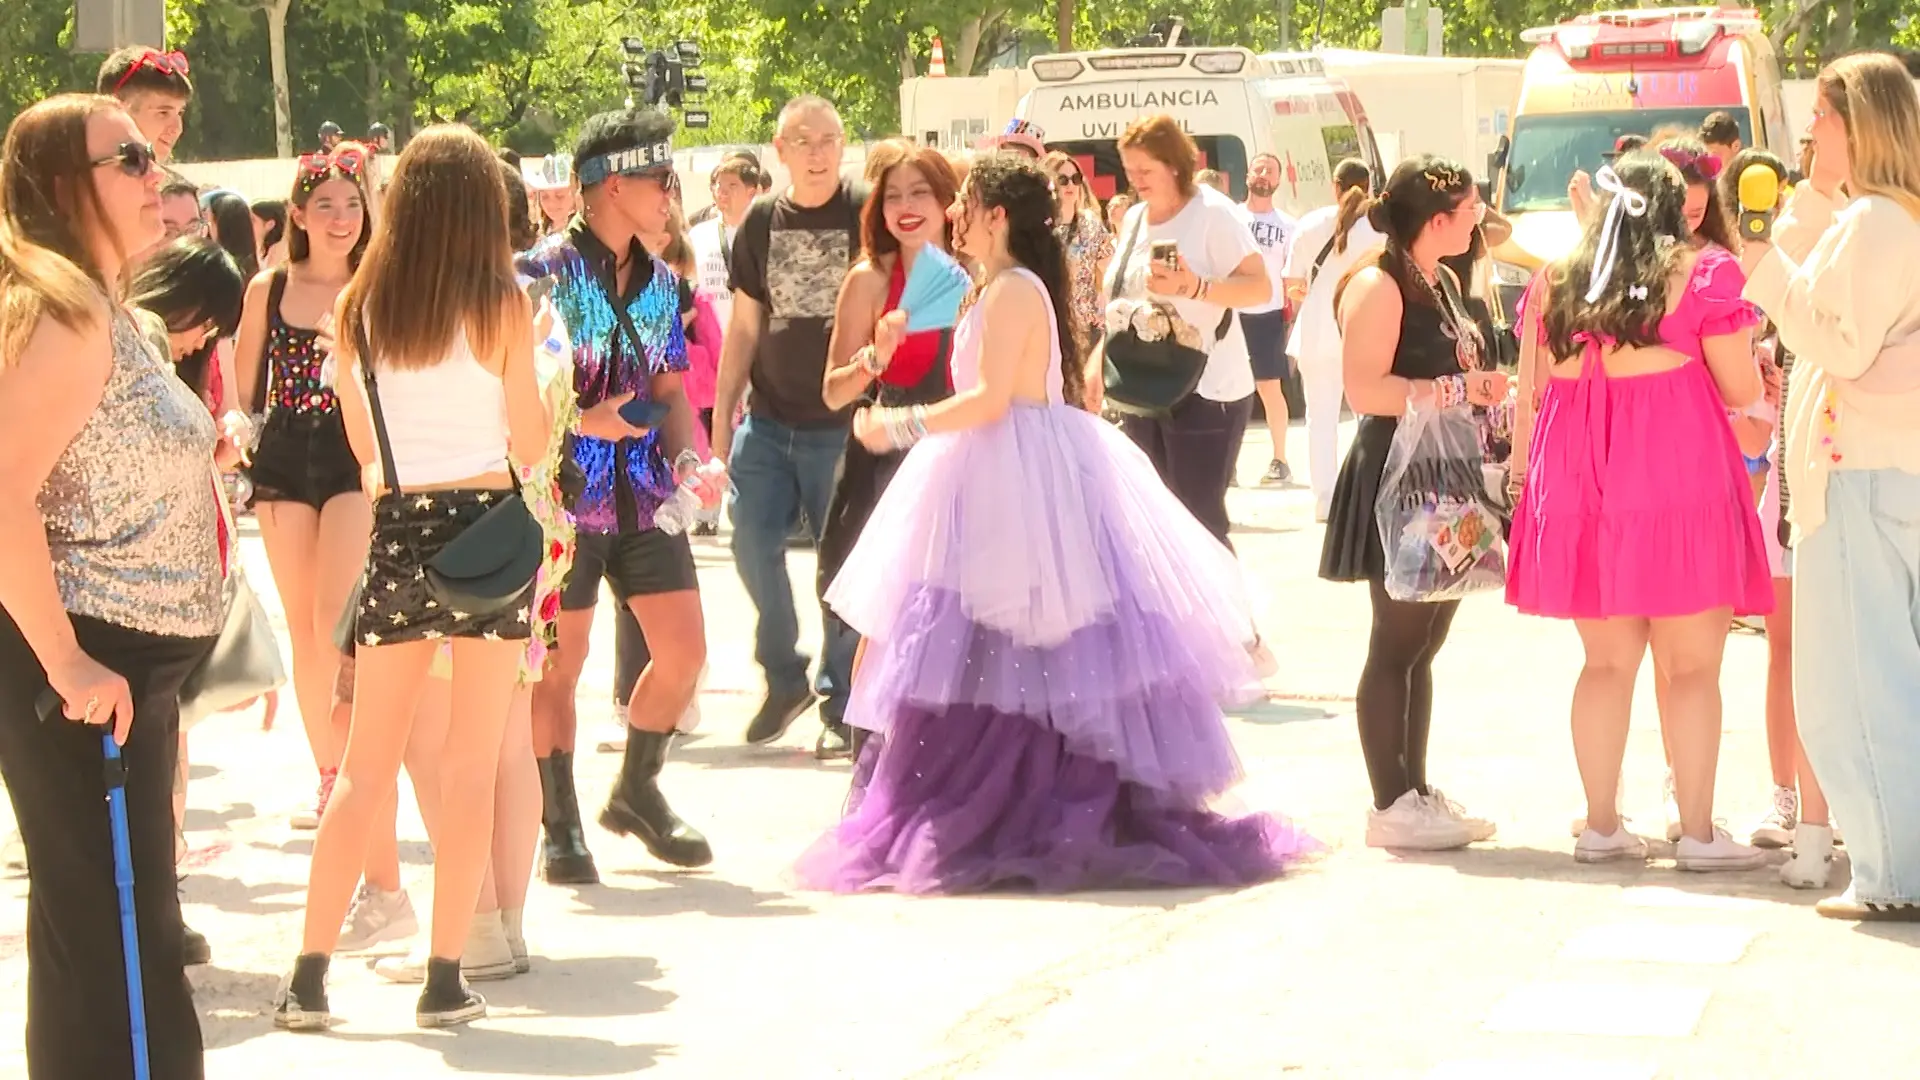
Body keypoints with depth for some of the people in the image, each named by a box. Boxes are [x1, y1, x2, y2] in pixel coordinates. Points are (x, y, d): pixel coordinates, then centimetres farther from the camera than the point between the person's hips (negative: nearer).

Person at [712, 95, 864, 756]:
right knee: (753, 546, 1)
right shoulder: (762, 223, 5)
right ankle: (784, 678, 21)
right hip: (769, 420, 4)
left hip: (841, 424, -4)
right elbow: (745, 327, 11)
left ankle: (841, 704, 11)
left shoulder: (866, 216, -6)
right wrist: (722, 415, 8)